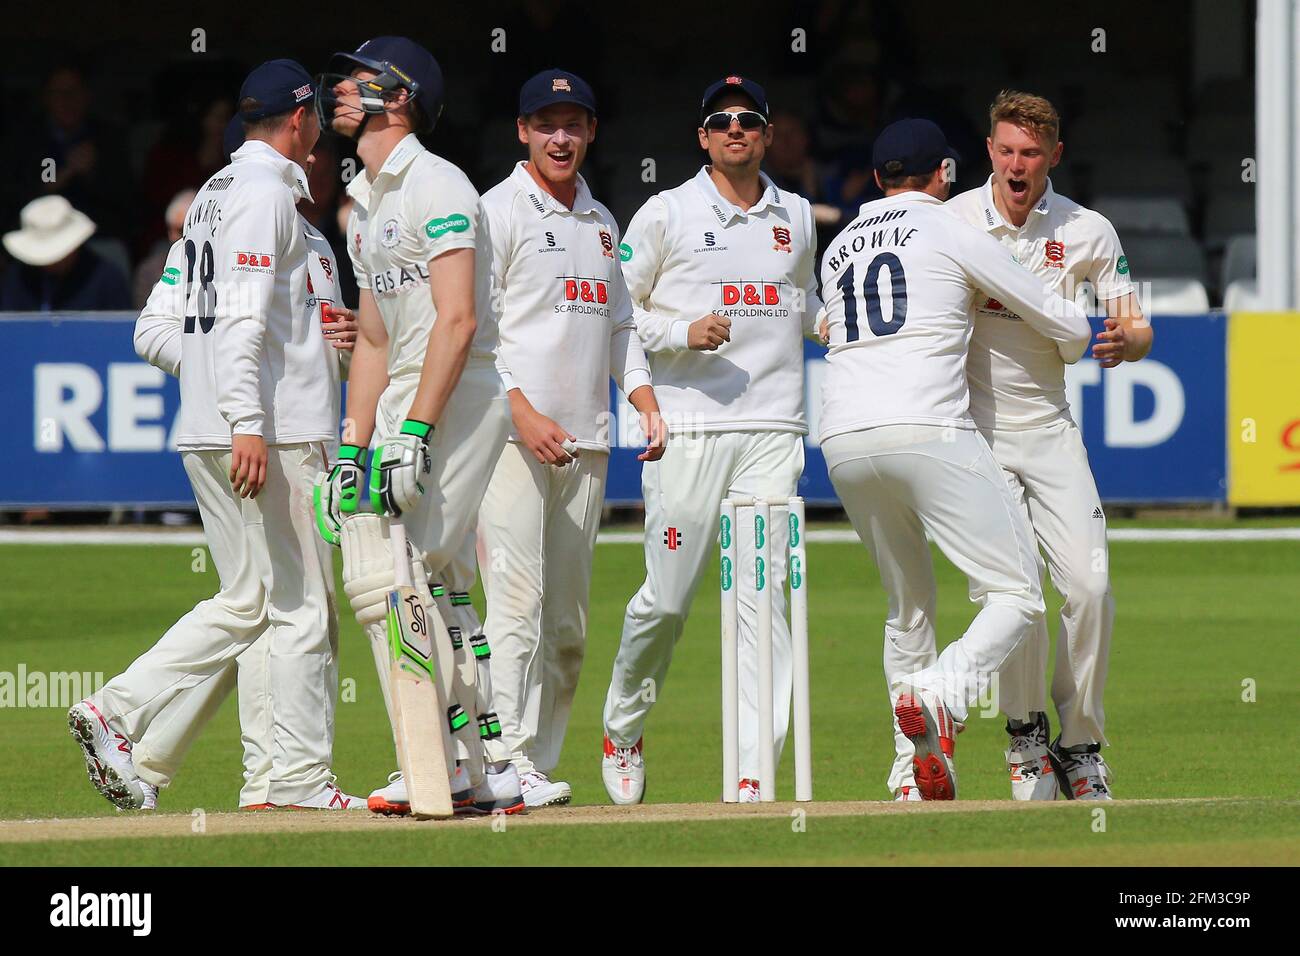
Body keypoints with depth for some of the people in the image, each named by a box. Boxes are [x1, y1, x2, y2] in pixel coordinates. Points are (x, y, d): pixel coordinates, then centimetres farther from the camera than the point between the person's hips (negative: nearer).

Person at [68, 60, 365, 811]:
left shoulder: (214, 198, 20)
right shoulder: (266, 193, -8)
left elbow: (156, 331, 18)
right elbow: (240, 316, -20)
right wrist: (247, 420, -27)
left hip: (210, 437, 9)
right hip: (272, 433, -9)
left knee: (247, 604, 12)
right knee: (303, 605, -5)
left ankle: (121, 718, 5)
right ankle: (301, 778, -3)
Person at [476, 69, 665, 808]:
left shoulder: (601, 221, 19)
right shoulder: (500, 211, -3)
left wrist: (649, 406, 10)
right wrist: (522, 412, -20)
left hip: (587, 442, 7)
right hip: (514, 438, -7)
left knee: (569, 616, 6)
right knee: (517, 602, -13)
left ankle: (541, 763, 9)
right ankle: (510, 764, -14)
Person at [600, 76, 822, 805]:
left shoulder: (797, 218, 15)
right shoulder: (667, 213, 3)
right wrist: (683, 333, -12)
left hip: (773, 430, 3)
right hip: (689, 432, -3)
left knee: (765, 600, -6)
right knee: (668, 599, -3)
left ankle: (755, 773, -8)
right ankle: (623, 730, 22)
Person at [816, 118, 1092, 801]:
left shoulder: (837, 250, 23)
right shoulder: (952, 234, 8)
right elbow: (1066, 324, 13)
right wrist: (1068, 347, 38)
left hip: (843, 445, 6)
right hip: (927, 431, -6)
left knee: (908, 607, 20)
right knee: (1016, 595, -4)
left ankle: (914, 775, 14)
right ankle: (937, 694, -30)